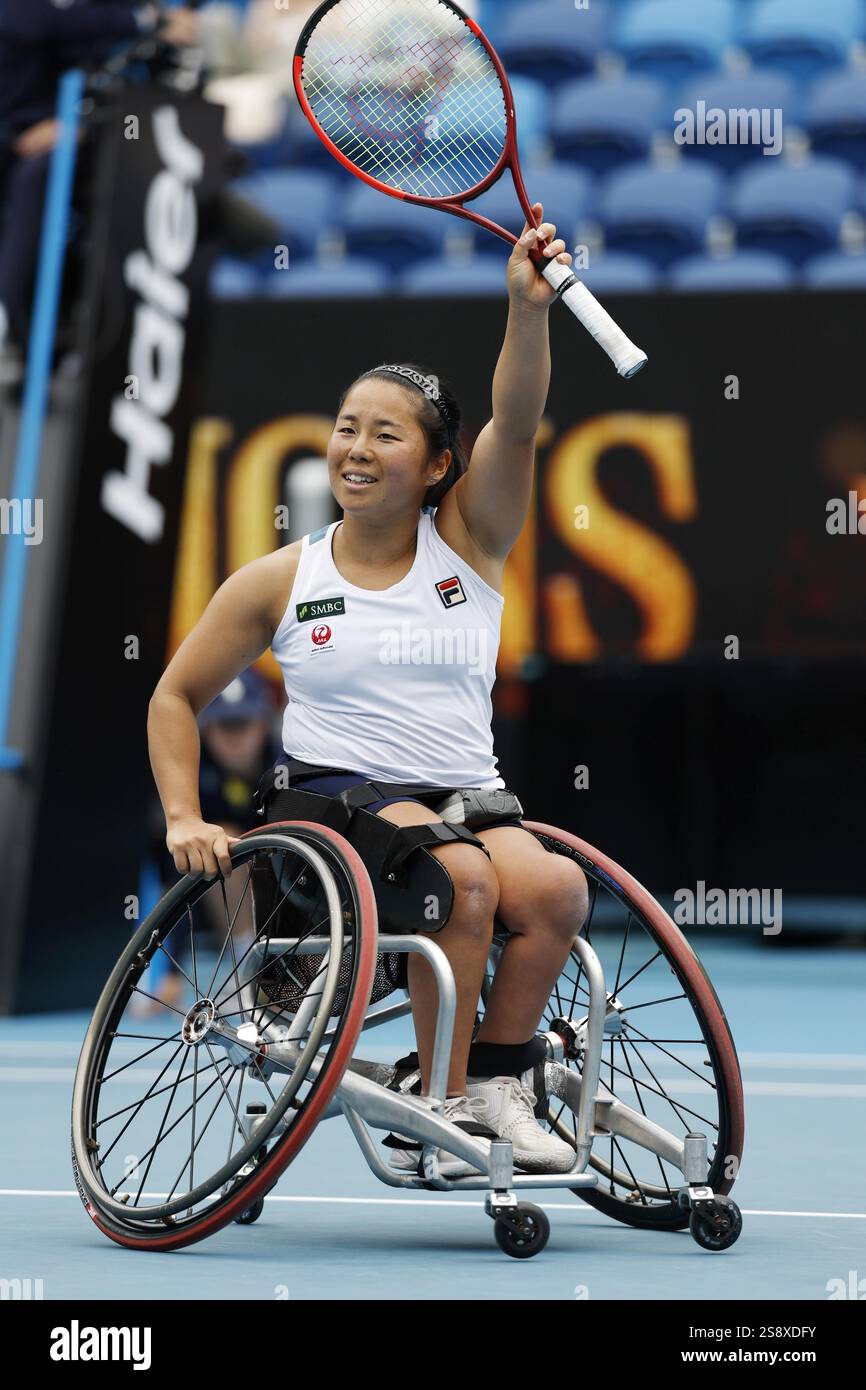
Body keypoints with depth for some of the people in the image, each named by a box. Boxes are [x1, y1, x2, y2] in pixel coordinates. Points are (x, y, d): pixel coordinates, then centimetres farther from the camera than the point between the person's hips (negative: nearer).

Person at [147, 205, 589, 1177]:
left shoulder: (467, 541, 9)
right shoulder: (279, 582, 8)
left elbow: (516, 423, -9)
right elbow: (176, 698, 16)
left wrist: (529, 308, -25)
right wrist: (185, 818, 3)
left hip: (468, 800, 2)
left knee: (554, 888, -29)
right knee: (467, 879, -32)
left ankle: (494, 1080, -13)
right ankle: (445, 1109, -23)